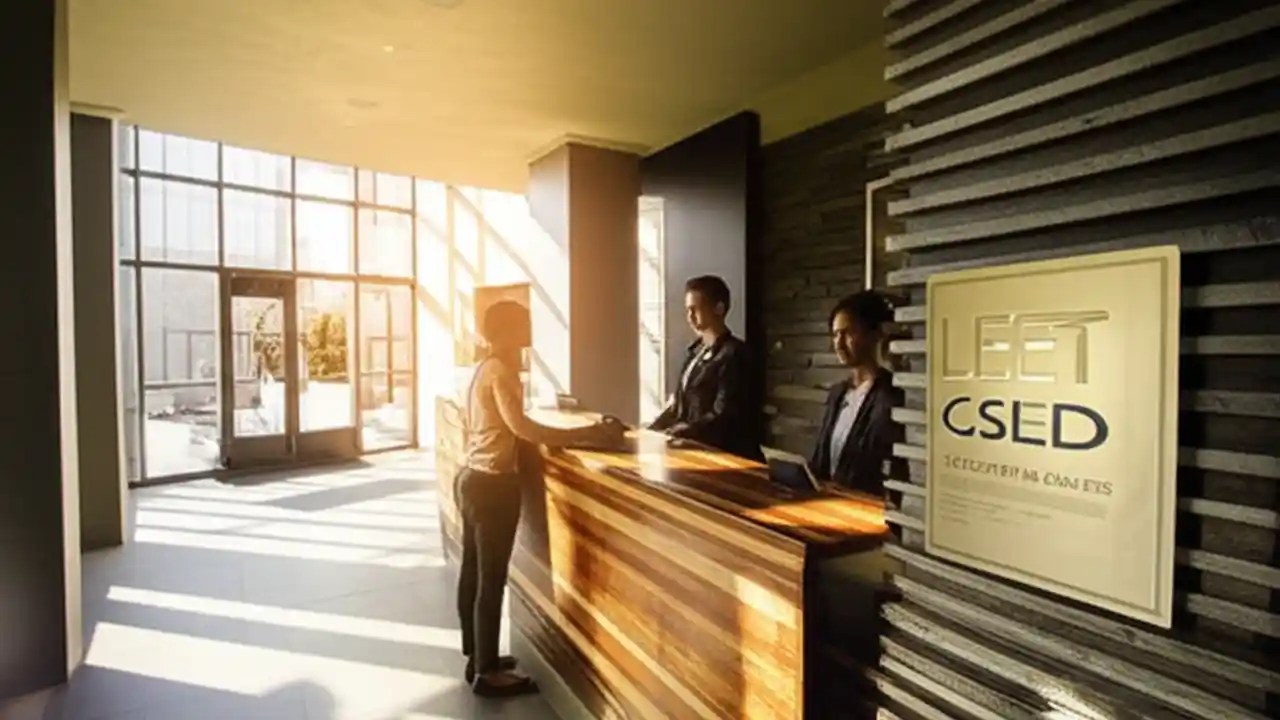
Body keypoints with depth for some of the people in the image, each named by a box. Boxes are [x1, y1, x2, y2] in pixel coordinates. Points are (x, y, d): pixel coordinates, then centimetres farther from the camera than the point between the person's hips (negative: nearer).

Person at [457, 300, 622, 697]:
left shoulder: (485, 368, 12)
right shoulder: (500, 371, -17)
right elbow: (520, 427, -30)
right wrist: (586, 435, -32)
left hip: (473, 477, 10)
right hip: (493, 484, -10)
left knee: (473, 571, 17)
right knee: (492, 579, 1)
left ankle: (476, 657, 31)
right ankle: (487, 672, 15)